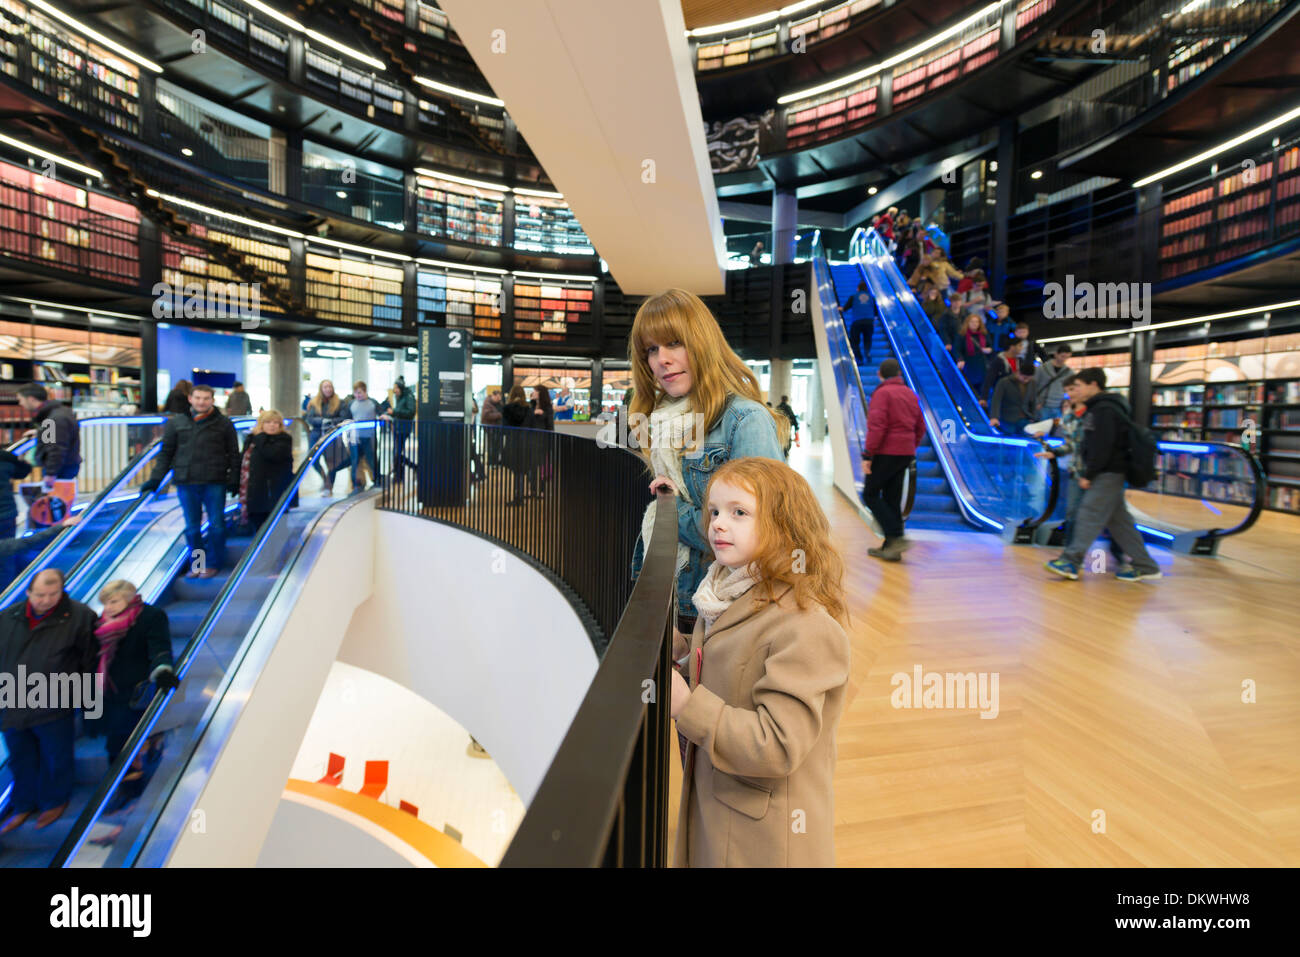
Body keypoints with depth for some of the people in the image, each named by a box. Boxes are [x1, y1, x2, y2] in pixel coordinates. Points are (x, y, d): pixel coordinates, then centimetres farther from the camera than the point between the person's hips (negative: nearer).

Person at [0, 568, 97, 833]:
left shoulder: (79, 616, -15)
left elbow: (90, 662, -8)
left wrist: (88, 701, -3)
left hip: (53, 709, -4)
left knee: (56, 761, 14)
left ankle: (55, 801, 38)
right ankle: (23, 805, 43)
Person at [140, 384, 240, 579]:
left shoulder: (223, 424, 3)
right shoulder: (176, 423, 8)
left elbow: (233, 455, 6)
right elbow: (166, 453, 12)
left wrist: (234, 480, 1)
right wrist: (155, 479, 6)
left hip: (215, 483, -2)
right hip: (186, 482, 2)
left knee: (216, 525, 0)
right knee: (192, 527, 8)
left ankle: (213, 563, 13)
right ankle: (196, 564, 19)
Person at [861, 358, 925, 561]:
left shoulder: (882, 393, -9)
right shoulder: (910, 394, 16)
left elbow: (877, 426, -18)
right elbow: (920, 428, 18)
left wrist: (868, 455, -16)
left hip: (886, 453, -8)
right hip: (905, 453, 8)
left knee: (870, 494, 1)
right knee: (892, 499, 11)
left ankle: (896, 537, -11)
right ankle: (890, 548, 12)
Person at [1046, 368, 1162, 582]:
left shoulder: (1104, 410, -13)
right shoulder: (1097, 408, 18)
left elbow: (1102, 447, -20)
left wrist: (1088, 475, -18)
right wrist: (1087, 473, 16)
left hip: (1108, 473, -10)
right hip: (1108, 474, 10)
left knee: (1088, 514, -11)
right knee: (1118, 520, 11)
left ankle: (1070, 561, -11)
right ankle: (1144, 565, 17)